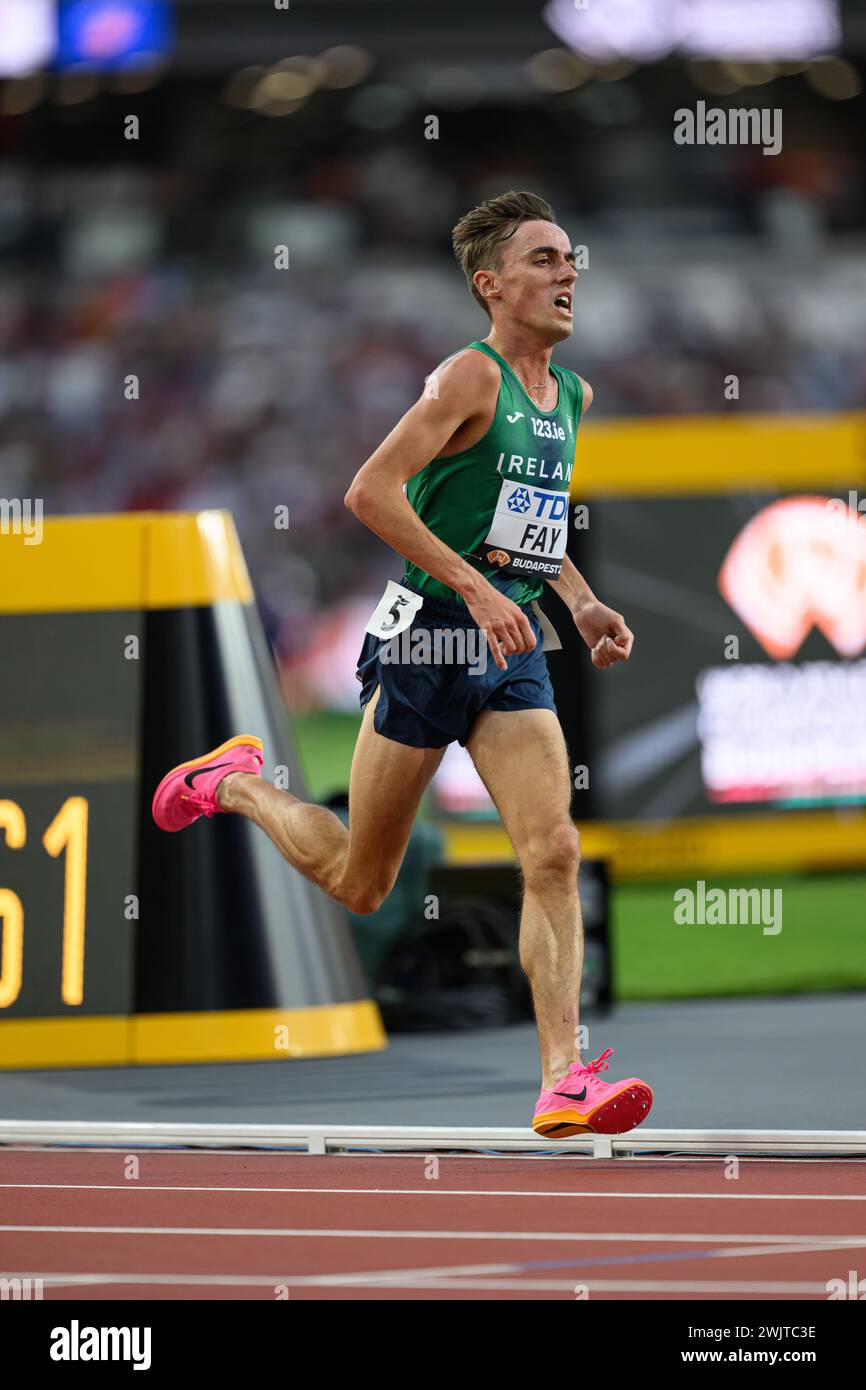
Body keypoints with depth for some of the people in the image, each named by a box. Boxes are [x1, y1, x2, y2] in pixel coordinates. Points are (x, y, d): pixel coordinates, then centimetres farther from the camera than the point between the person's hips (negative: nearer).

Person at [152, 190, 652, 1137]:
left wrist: (580, 604, 14)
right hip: (431, 638, -6)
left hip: (515, 652, 6)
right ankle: (236, 784, 38)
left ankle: (564, 1083, -17)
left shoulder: (573, 394, 12)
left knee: (554, 854, -13)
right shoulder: (471, 377, -13)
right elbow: (370, 492, -23)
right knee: (359, 884, 8)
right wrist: (474, 587, -27)